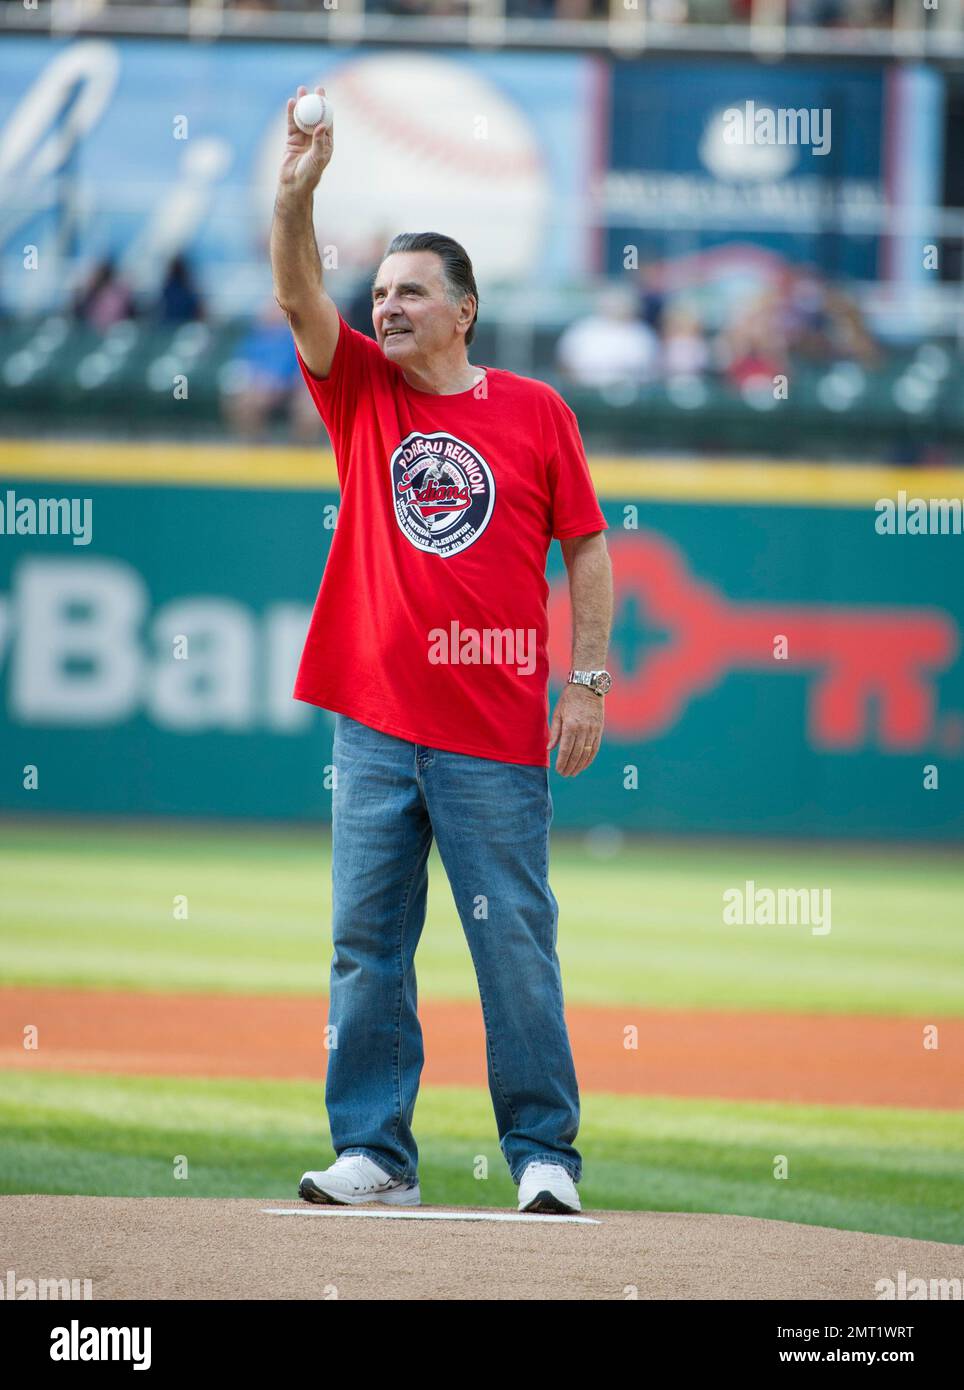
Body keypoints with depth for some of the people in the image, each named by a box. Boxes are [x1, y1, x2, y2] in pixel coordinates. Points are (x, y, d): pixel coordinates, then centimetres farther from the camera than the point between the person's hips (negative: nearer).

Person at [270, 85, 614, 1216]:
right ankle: (374, 1152, 9)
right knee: (366, 944, 3)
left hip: (497, 736, -3)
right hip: (375, 721, 3)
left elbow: (586, 546, 6)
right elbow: (300, 299, -5)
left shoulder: (534, 413, 4)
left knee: (515, 945, -2)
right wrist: (297, 191, -20)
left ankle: (543, 1154, 3)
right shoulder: (363, 392, 10)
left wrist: (588, 680, 0)